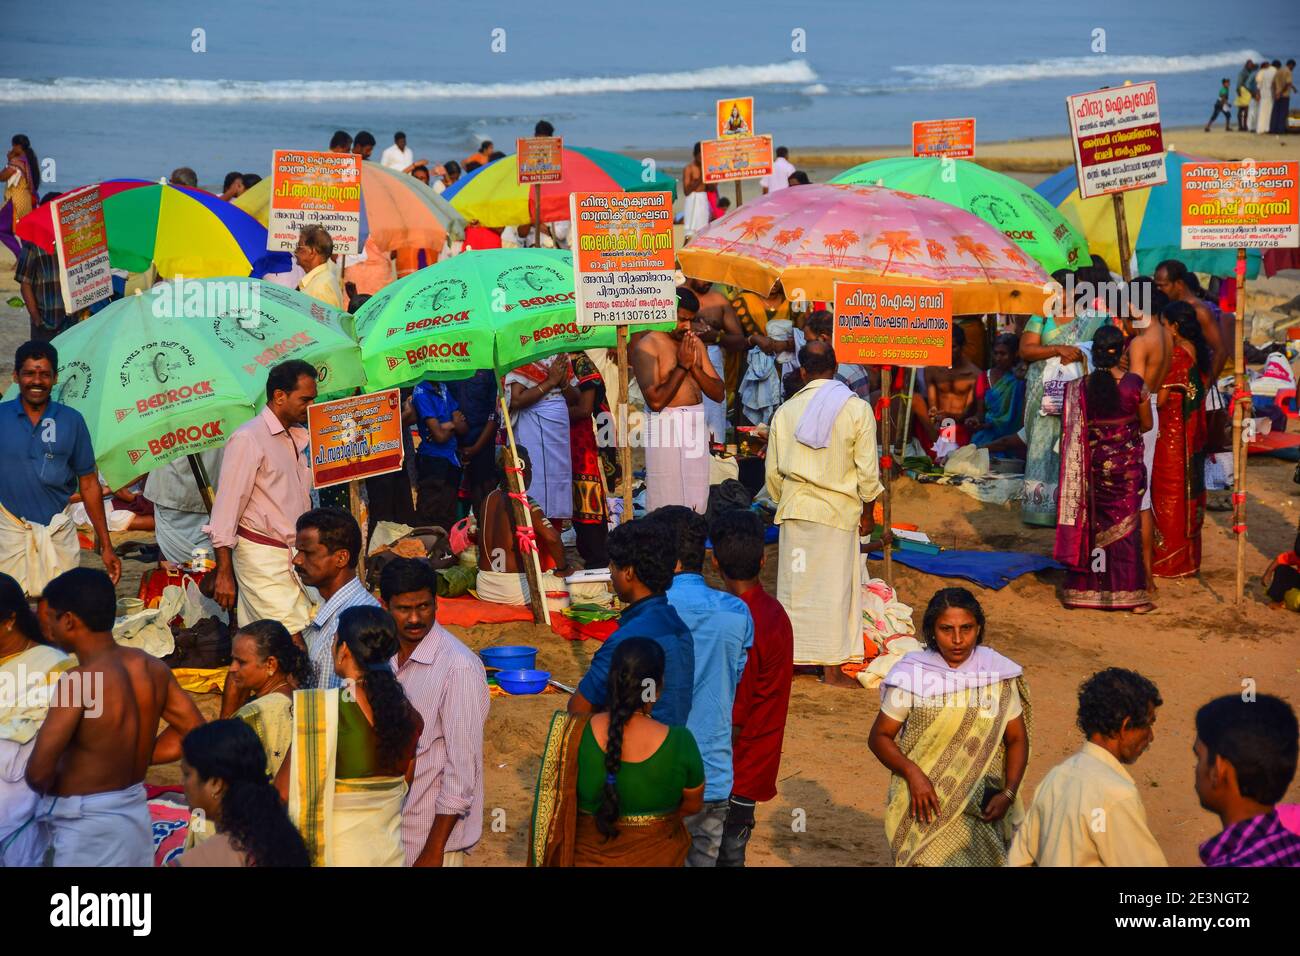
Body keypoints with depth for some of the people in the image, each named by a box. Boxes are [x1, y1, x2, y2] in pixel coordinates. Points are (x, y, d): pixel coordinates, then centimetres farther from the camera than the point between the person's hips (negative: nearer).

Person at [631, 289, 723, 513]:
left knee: (697, 504, 7)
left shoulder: (695, 343, 12)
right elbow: (655, 401, -19)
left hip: (696, 427, 6)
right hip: (667, 428, -6)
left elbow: (719, 393, 7)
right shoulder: (648, 346, -8)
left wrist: (694, 366, -8)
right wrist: (682, 366, -15)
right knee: (668, 505, -5)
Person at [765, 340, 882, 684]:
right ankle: (832, 667, 5)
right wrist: (867, 511, 8)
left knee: (795, 583, 10)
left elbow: (773, 471, 6)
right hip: (838, 512, -2)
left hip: (795, 510, 2)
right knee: (834, 587, 3)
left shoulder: (785, 411, 0)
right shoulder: (857, 409, -7)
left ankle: (789, 657, 15)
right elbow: (867, 469, -5)